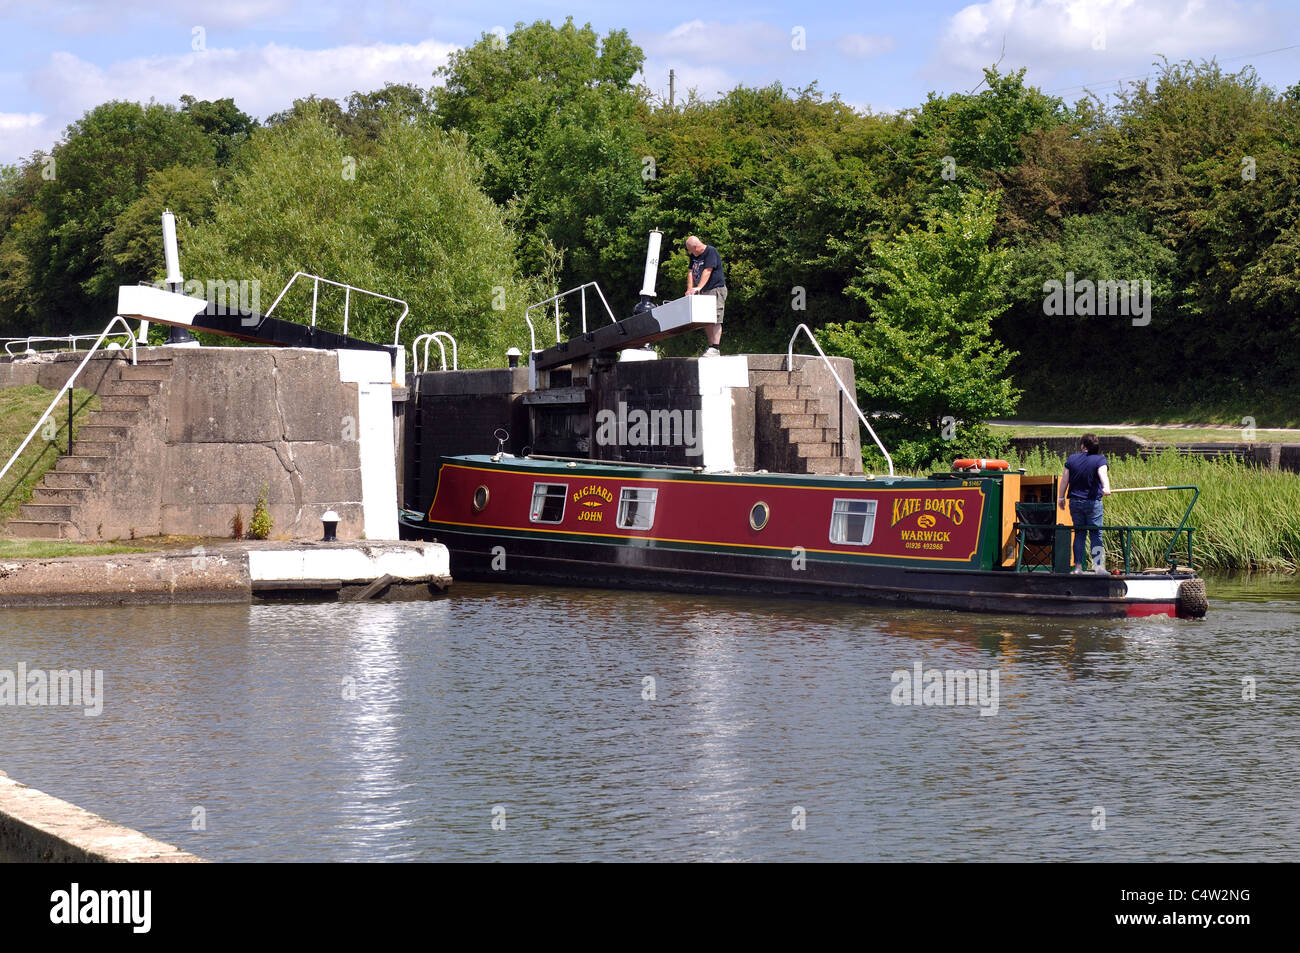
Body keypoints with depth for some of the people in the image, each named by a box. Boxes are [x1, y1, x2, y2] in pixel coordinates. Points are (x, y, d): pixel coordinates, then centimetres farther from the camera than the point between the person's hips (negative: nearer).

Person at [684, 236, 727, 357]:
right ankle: (711, 346, 11)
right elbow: (690, 272, 10)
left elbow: (707, 271, -21)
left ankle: (715, 348, -20)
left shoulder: (711, 252, -11)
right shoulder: (694, 256, 15)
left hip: (716, 289, -9)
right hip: (703, 292, 9)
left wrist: (698, 288, -29)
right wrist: (690, 290, -3)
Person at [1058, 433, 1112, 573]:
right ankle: (1098, 565, -9)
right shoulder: (1100, 460, -5)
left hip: (1075, 502, 3)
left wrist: (1060, 498, 17)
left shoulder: (1071, 459, 4)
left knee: (1079, 533, 9)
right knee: (1096, 534, 2)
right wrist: (1106, 488, -39)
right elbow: (1103, 474, -23)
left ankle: (1078, 566, 5)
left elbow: (1064, 480, 7)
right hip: (1093, 502, -3)